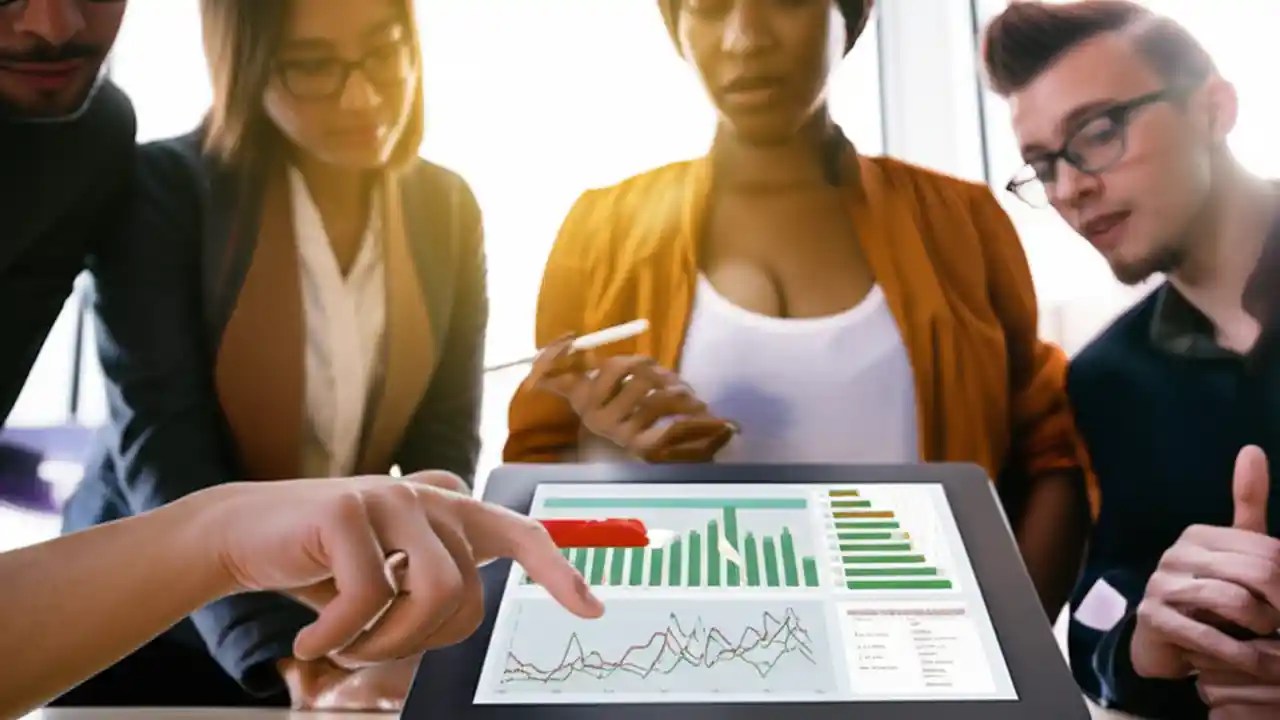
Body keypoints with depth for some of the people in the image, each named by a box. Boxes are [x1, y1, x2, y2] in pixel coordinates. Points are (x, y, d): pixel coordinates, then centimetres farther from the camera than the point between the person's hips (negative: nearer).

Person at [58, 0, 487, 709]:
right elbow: (163, 452, -23)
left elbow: (446, 441, -8)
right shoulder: (162, 192, -15)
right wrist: (304, 668, -34)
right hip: (150, 629, -2)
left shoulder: (446, 210, -5)